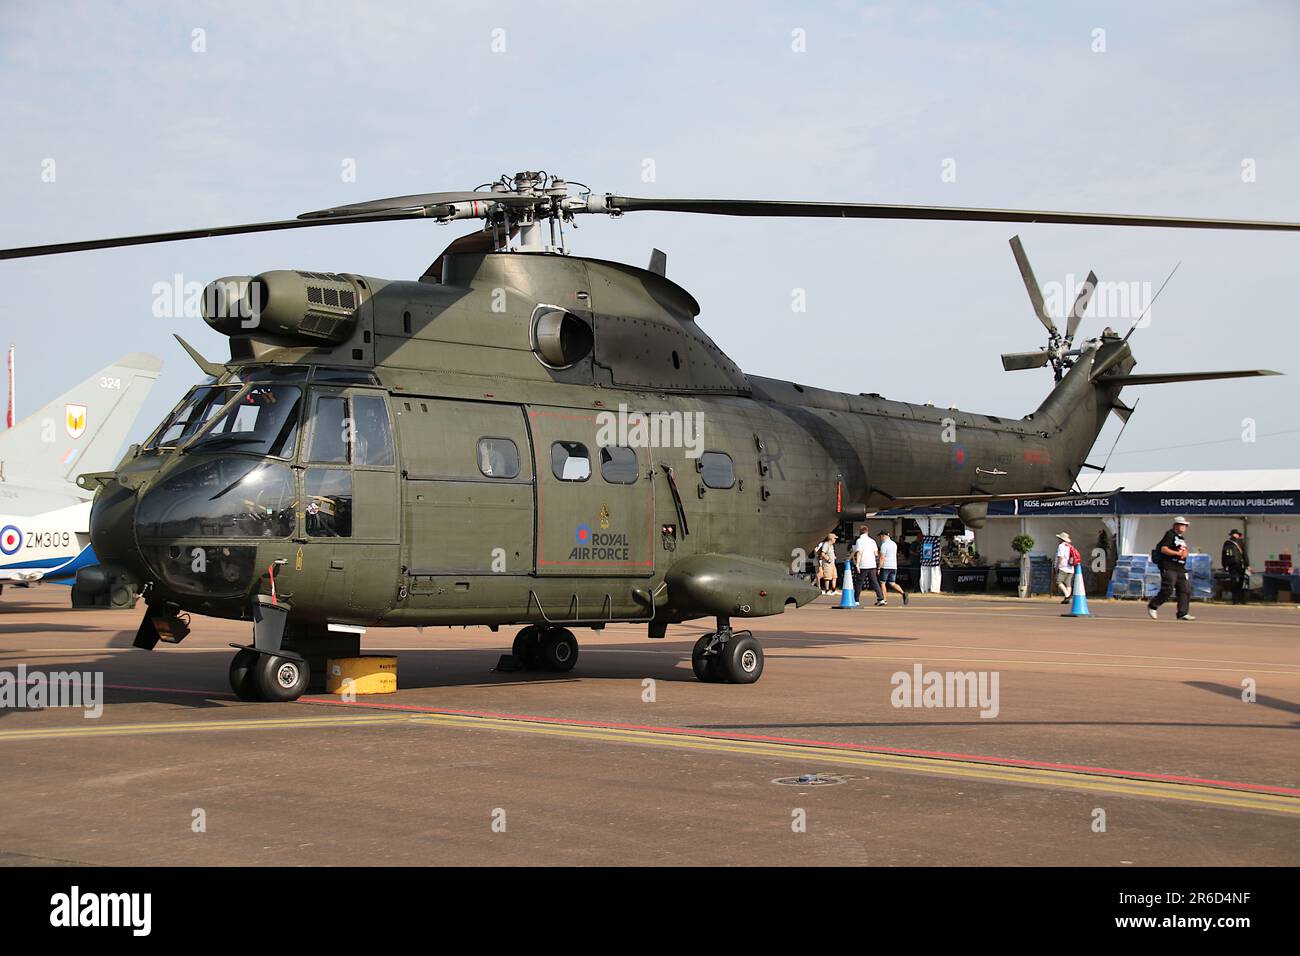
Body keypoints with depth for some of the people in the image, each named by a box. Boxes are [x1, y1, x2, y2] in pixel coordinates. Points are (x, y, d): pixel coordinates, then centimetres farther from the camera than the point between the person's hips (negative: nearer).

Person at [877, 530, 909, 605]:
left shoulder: (884, 545, -11)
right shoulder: (894, 544, 14)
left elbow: (882, 557, -17)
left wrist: (879, 568, -14)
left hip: (885, 567, -7)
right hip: (894, 566, 7)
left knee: (882, 583, 4)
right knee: (892, 583, 9)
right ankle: (903, 593, -13)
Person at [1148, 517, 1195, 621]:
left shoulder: (1182, 538, 22)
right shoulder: (1170, 534, -5)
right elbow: (1163, 549, -15)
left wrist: (1185, 554, 6)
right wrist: (1177, 553, -19)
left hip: (1180, 569, 9)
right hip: (1169, 568, -9)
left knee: (1186, 590, 0)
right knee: (1167, 590, -12)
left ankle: (1183, 613, 1)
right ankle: (1152, 606, 7)